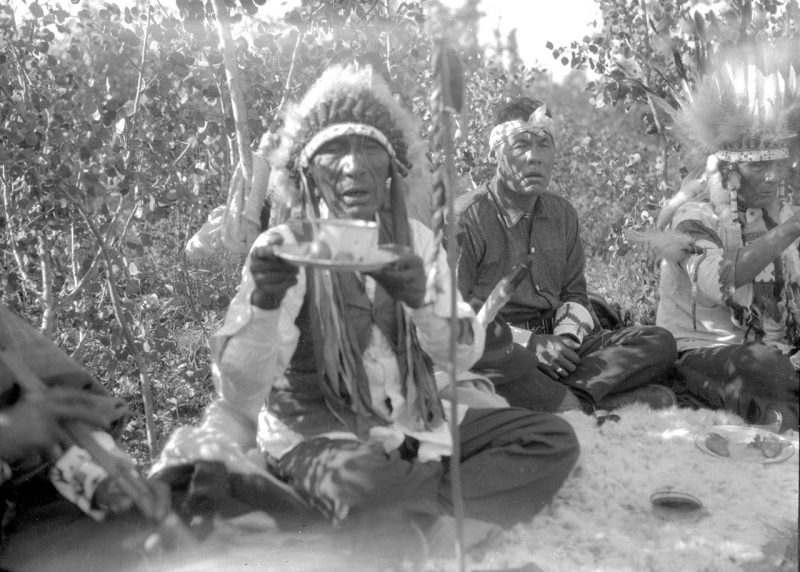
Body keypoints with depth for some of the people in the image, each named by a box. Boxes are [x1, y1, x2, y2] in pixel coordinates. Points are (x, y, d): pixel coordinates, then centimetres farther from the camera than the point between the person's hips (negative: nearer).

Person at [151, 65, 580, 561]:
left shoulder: (415, 239, 4)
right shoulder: (286, 248, -10)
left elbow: (464, 356, -2)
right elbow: (239, 395, -18)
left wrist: (420, 299, -22)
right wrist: (264, 303, -37)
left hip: (413, 425, 6)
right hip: (317, 438, -5)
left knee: (554, 441, -9)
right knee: (368, 490, -39)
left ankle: (409, 518, -17)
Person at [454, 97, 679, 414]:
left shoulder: (562, 213, 16)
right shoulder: (465, 218, -6)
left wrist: (566, 335, -4)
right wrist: (531, 344, -17)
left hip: (553, 343, 7)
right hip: (500, 349, -6)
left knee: (659, 341, -11)